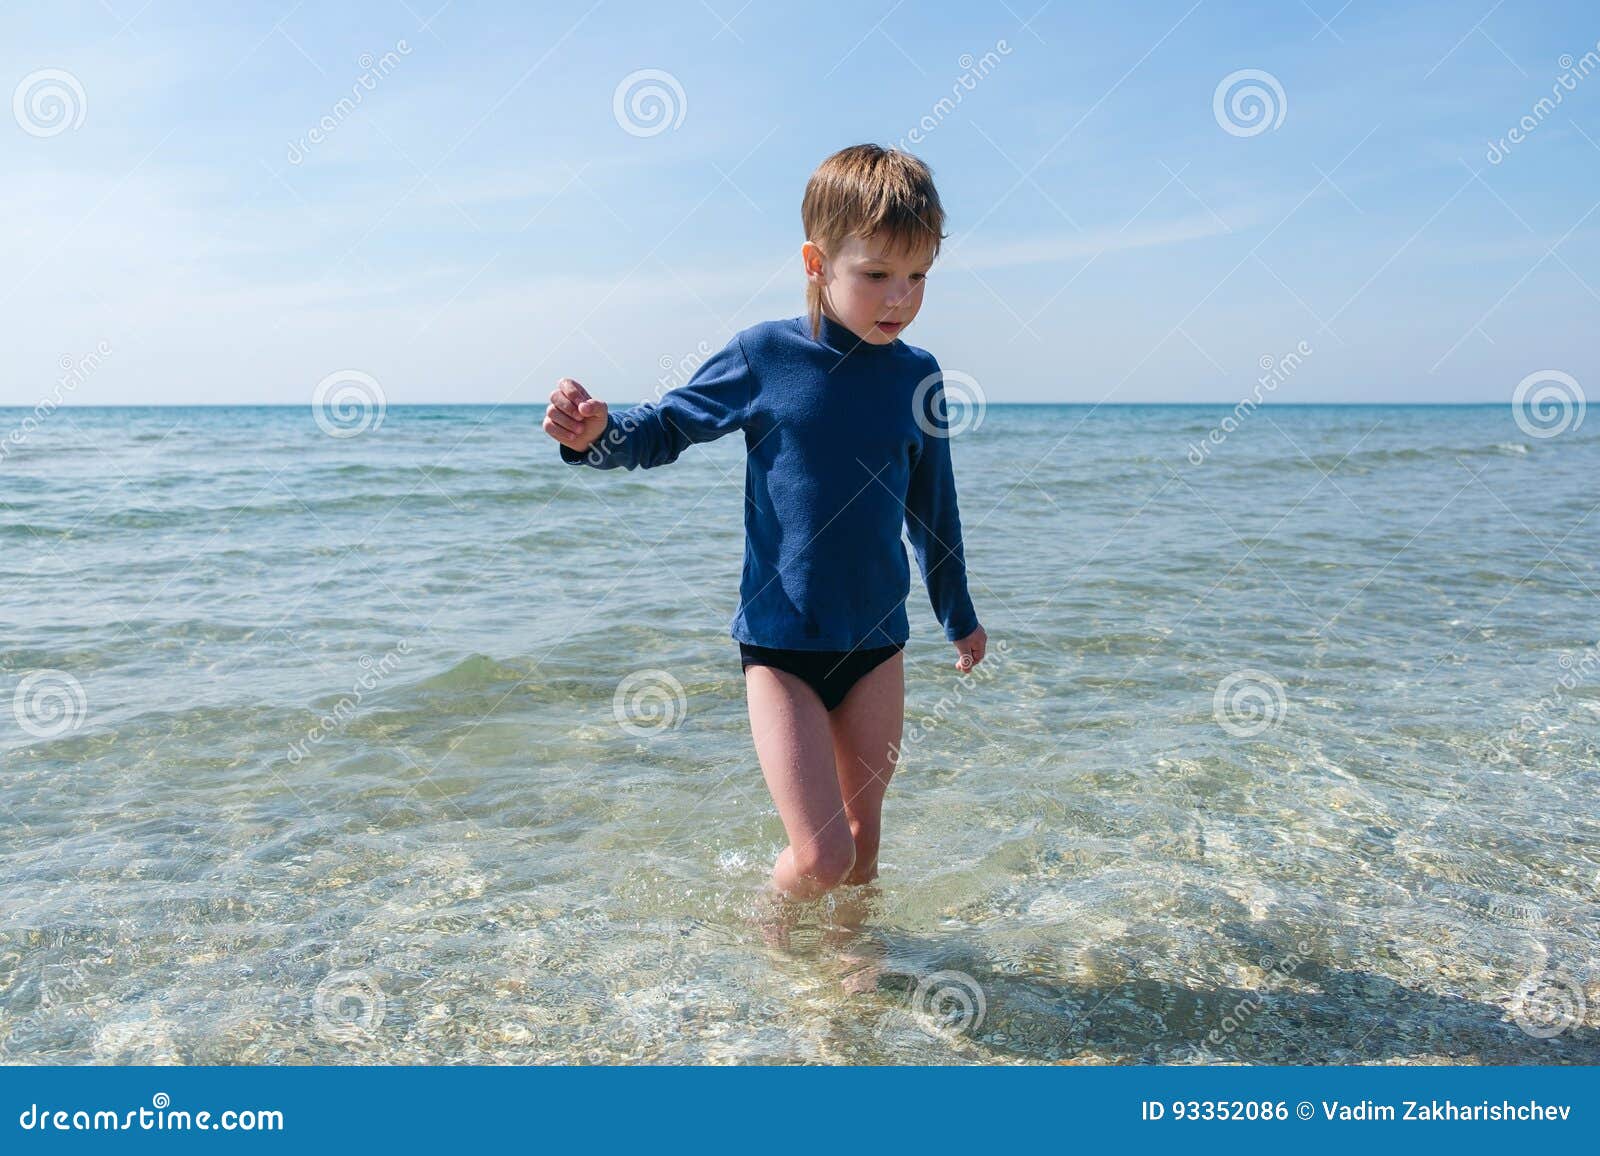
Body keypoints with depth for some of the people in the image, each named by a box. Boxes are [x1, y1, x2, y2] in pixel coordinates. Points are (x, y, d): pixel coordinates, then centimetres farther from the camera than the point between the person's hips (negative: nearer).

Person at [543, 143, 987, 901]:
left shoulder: (916, 377, 3)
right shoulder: (763, 357, -7)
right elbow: (666, 427, 3)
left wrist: (958, 615, 25)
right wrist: (597, 434, -21)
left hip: (877, 643, 4)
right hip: (780, 643, -3)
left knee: (863, 835, 15)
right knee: (819, 857, -8)